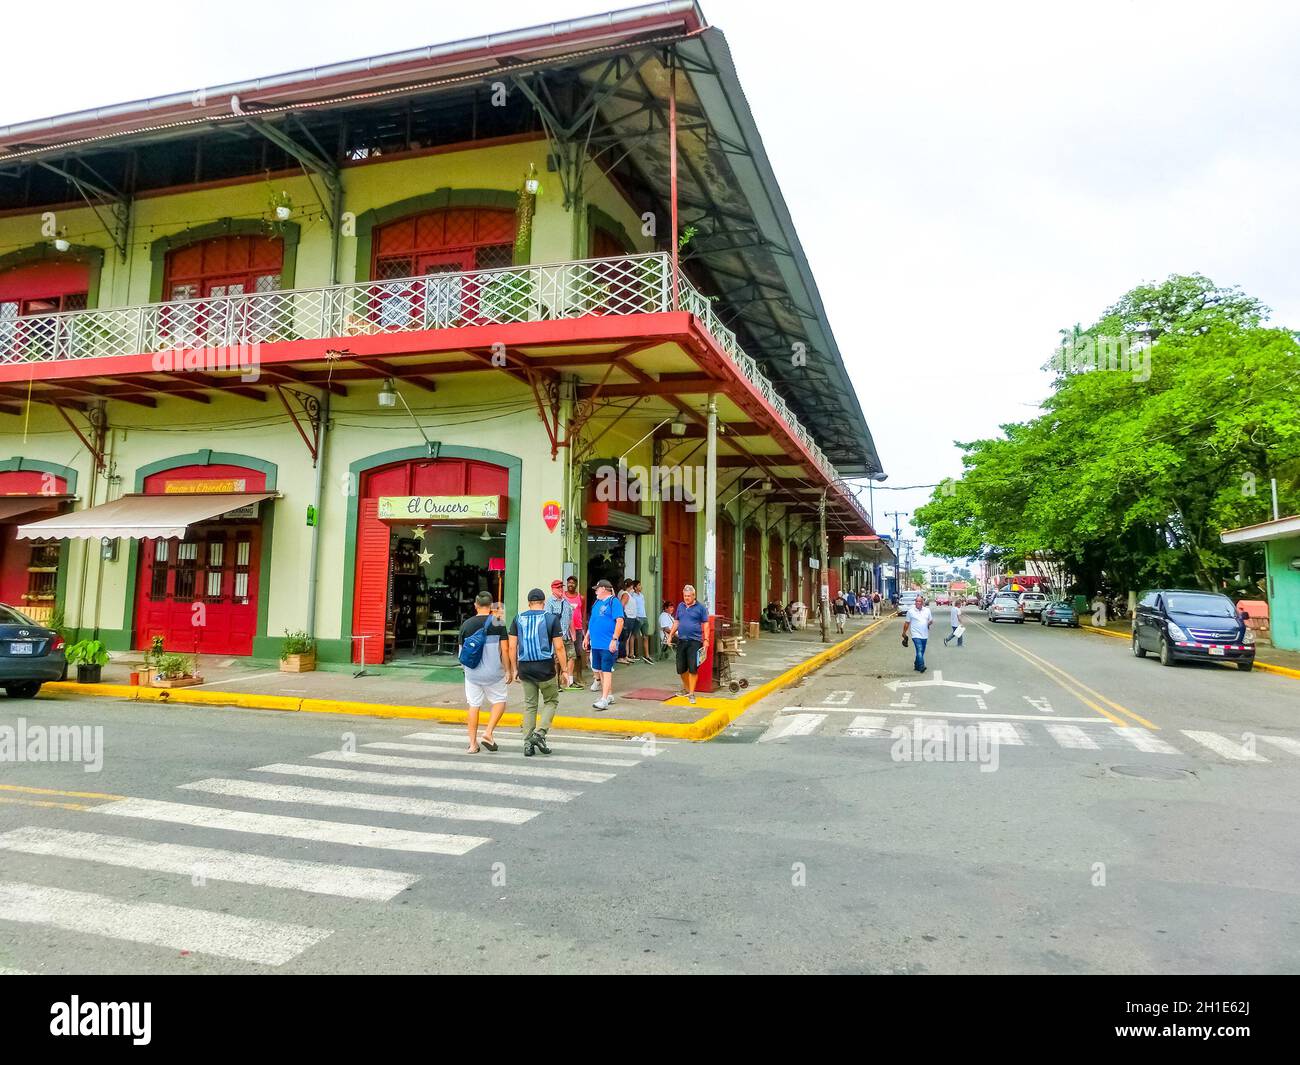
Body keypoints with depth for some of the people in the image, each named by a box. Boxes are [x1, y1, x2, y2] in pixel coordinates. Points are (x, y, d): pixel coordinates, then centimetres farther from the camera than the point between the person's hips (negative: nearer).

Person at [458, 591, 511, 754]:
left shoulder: (466, 624, 2)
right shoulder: (497, 623, -7)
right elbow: (505, 649, -10)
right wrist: (508, 670, 0)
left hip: (472, 672, 3)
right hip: (493, 672, -3)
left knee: (474, 705, 11)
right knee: (499, 701, 14)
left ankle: (473, 744, 13)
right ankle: (488, 733, -1)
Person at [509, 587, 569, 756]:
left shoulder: (518, 619, 5)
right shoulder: (551, 618, -3)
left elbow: (512, 646, 4)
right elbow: (559, 647, -6)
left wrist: (515, 669, 13)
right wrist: (564, 669, 2)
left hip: (525, 668, 3)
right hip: (545, 667, -3)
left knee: (529, 705, 12)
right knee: (551, 701, 14)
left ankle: (528, 743, 13)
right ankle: (540, 733, -2)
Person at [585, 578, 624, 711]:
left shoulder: (614, 602, -9)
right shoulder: (597, 603, 16)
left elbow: (620, 621, -17)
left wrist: (614, 640, -21)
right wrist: (587, 637, 22)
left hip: (608, 645, -9)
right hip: (596, 644, 9)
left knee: (606, 671, -8)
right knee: (599, 670, 13)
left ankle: (604, 700, -10)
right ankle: (609, 695, 24)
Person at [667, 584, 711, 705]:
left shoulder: (701, 607, -1)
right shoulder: (680, 606, 12)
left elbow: (705, 624, -1)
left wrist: (706, 639, -9)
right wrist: (670, 635, 14)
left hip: (695, 641, -5)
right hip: (681, 640, 5)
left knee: (693, 669, -6)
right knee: (681, 668, 10)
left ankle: (691, 694, 2)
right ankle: (686, 688, 32)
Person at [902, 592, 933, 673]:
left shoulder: (927, 610, 6)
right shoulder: (911, 611, -3)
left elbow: (930, 620, 18)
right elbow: (907, 623, 3)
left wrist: (929, 622, -2)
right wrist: (904, 633, 4)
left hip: (924, 635, 4)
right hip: (916, 635, -4)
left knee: (921, 651, 12)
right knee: (919, 650, -18)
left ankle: (916, 665, 27)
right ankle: (921, 667, -20)